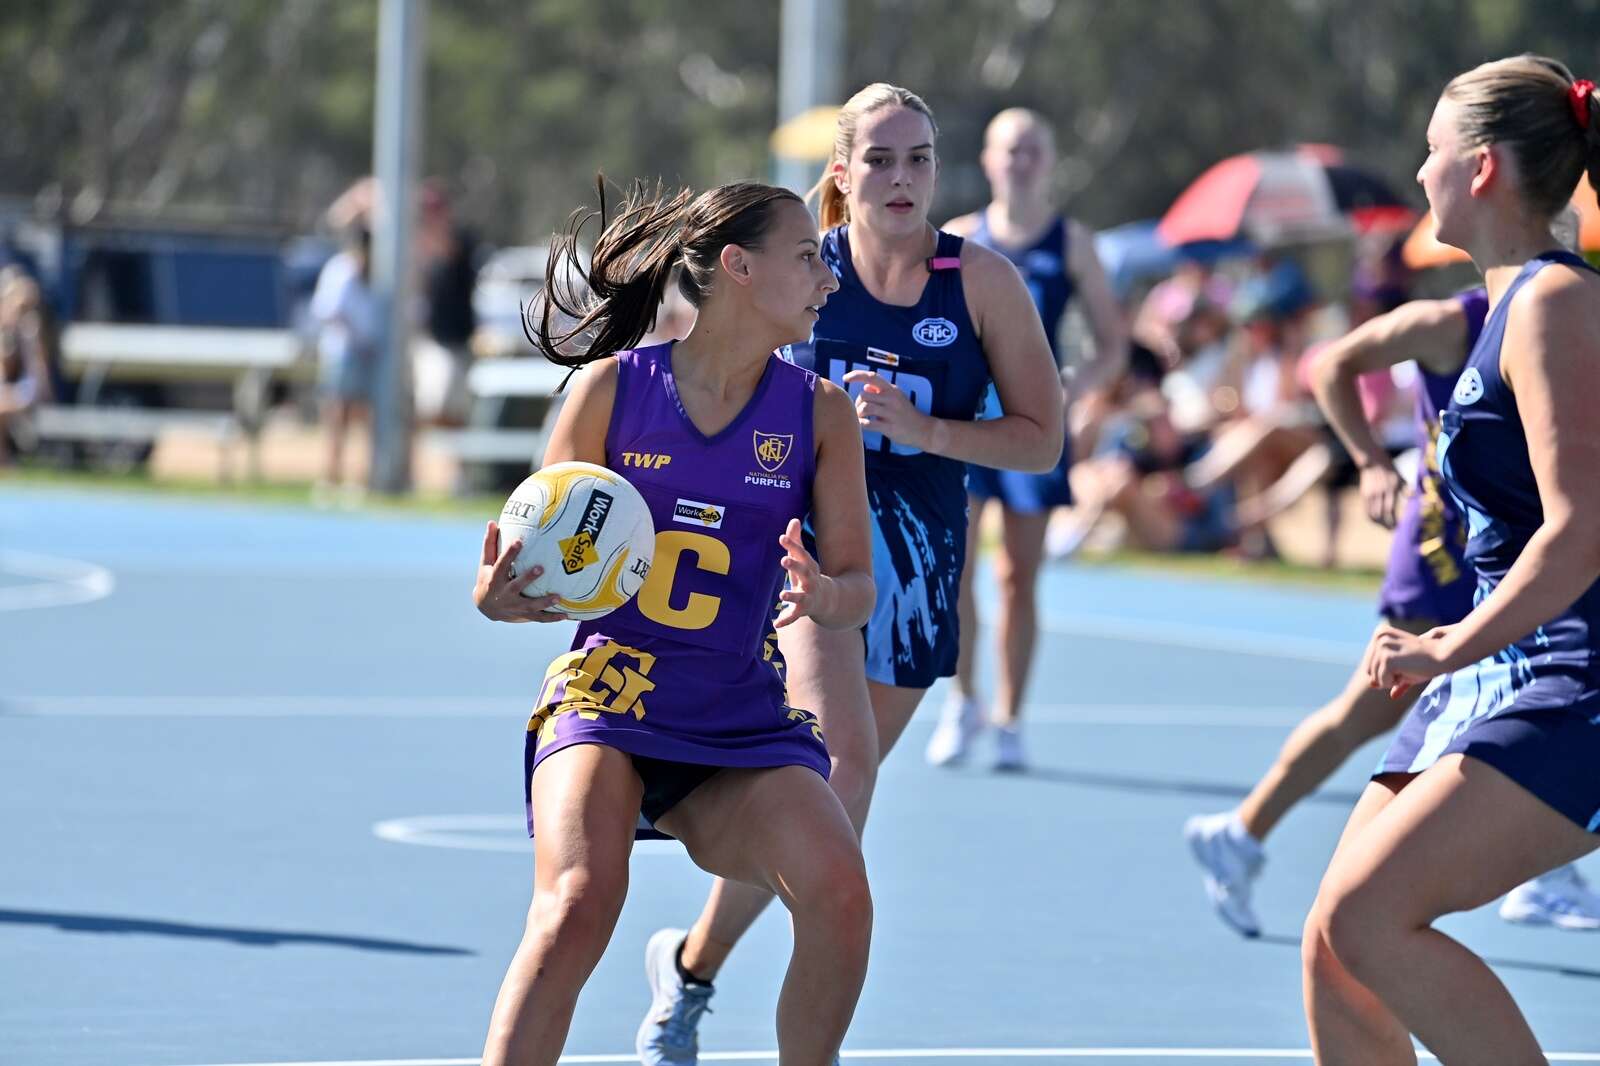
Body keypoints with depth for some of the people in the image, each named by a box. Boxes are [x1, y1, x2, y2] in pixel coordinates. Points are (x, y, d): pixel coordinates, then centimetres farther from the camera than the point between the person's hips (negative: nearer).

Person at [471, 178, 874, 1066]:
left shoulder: (819, 412, 4)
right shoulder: (612, 387, -2)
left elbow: (859, 583, 3)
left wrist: (826, 596, -22)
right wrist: (499, 595, -22)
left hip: (744, 720, 2)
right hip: (606, 691, -2)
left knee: (841, 900, -23)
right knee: (578, 908, -29)